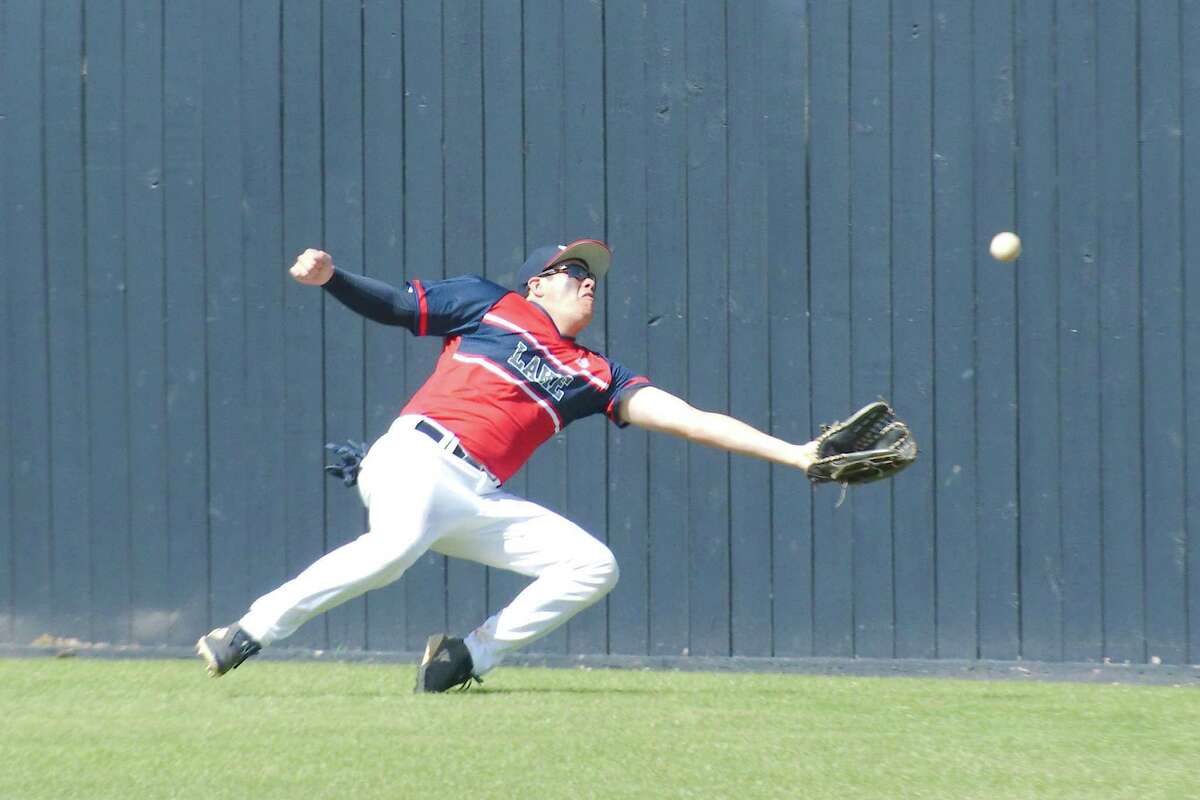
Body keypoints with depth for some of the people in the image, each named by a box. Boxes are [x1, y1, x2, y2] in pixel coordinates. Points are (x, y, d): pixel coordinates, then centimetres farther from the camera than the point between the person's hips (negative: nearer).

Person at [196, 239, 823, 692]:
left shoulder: (594, 376, 21)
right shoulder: (485, 304, 14)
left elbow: (690, 420, 15)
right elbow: (388, 305, 15)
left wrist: (792, 454, 7)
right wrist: (329, 276, -5)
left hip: (481, 503, 6)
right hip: (416, 456, -6)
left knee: (594, 566, -4)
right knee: (396, 543, -36)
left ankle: (468, 658, -2)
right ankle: (251, 632, -25)